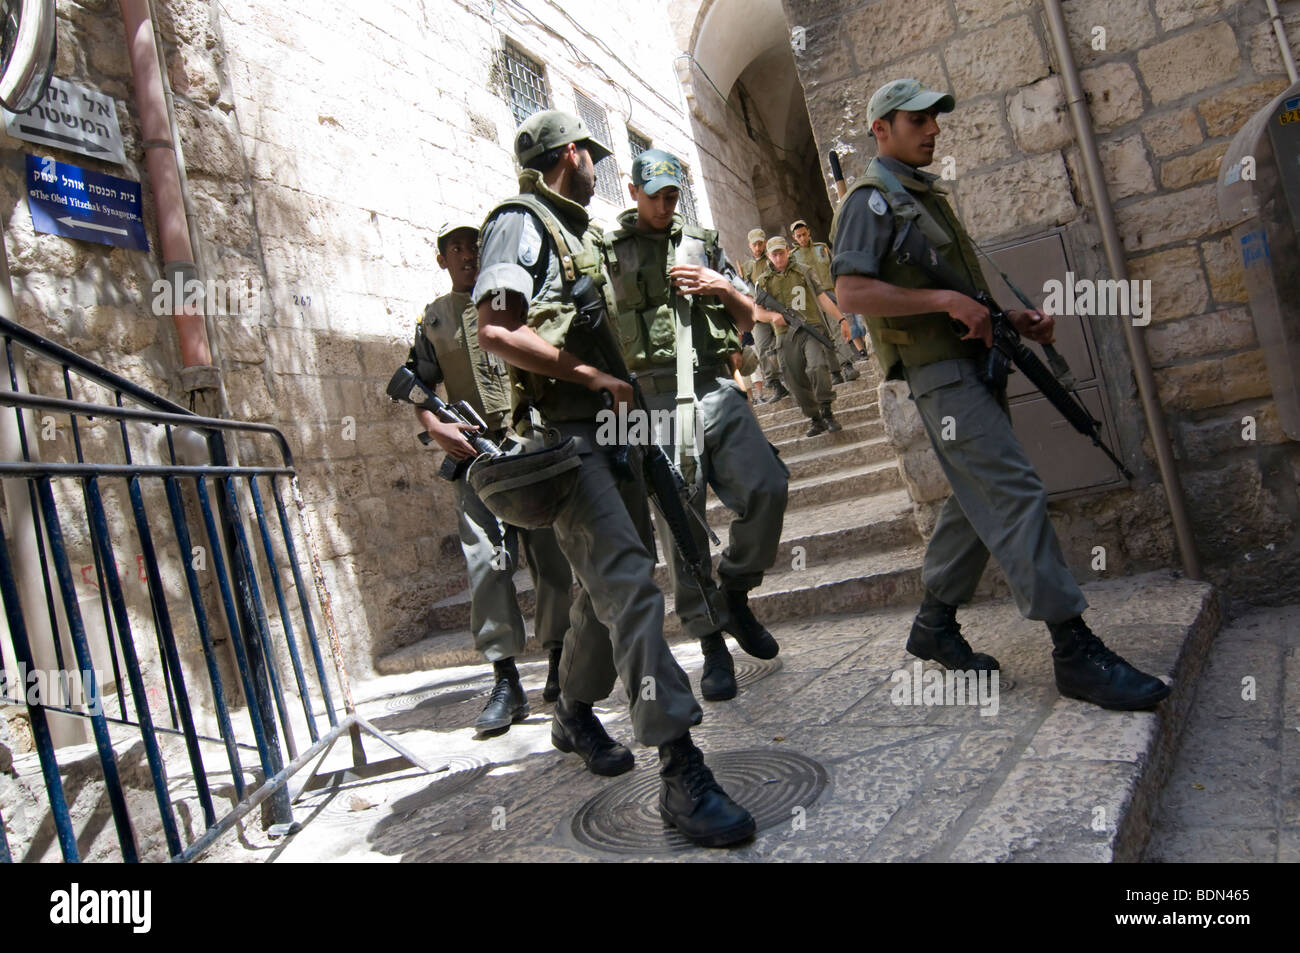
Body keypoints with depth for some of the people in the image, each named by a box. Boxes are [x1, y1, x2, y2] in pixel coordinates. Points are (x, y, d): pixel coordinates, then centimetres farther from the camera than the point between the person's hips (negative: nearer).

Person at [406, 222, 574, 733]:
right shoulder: (433, 319, 17)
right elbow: (419, 384, 15)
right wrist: (434, 426, -4)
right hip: (476, 451, 1)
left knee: (551, 556, 2)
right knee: (487, 562, -9)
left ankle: (559, 662, 16)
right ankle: (506, 681, -4)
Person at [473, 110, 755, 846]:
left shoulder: (582, 234, 24)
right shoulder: (521, 222, -3)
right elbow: (495, 330, -16)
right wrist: (591, 373, -16)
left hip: (610, 427, 9)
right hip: (562, 432, -9)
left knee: (614, 584, 14)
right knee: (630, 584, -19)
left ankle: (575, 714, 33)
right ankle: (680, 770, -19)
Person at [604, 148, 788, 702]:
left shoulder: (702, 242, 20)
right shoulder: (607, 253, 10)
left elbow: (747, 320, 22)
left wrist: (724, 289, 2)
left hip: (715, 389, 3)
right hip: (653, 400, -3)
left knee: (767, 488, -13)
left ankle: (735, 592, 12)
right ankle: (713, 645, 6)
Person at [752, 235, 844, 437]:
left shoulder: (803, 273, 14)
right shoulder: (763, 281, 13)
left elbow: (823, 299, 14)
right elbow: (757, 313, 6)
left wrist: (841, 319, 6)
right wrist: (773, 315, -15)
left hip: (811, 329, -1)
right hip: (787, 336, 1)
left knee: (817, 368, -25)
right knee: (797, 382, 2)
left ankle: (827, 412, -14)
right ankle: (816, 420, 14)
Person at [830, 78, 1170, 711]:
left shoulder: (925, 194, 23)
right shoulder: (872, 200, -5)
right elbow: (850, 291, -19)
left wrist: (1011, 319, 12)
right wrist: (945, 300, -20)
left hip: (971, 364, 10)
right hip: (940, 372, -10)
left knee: (979, 503, 11)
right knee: (1015, 495, -15)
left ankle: (934, 626, 21)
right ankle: (1075, 651, -12)